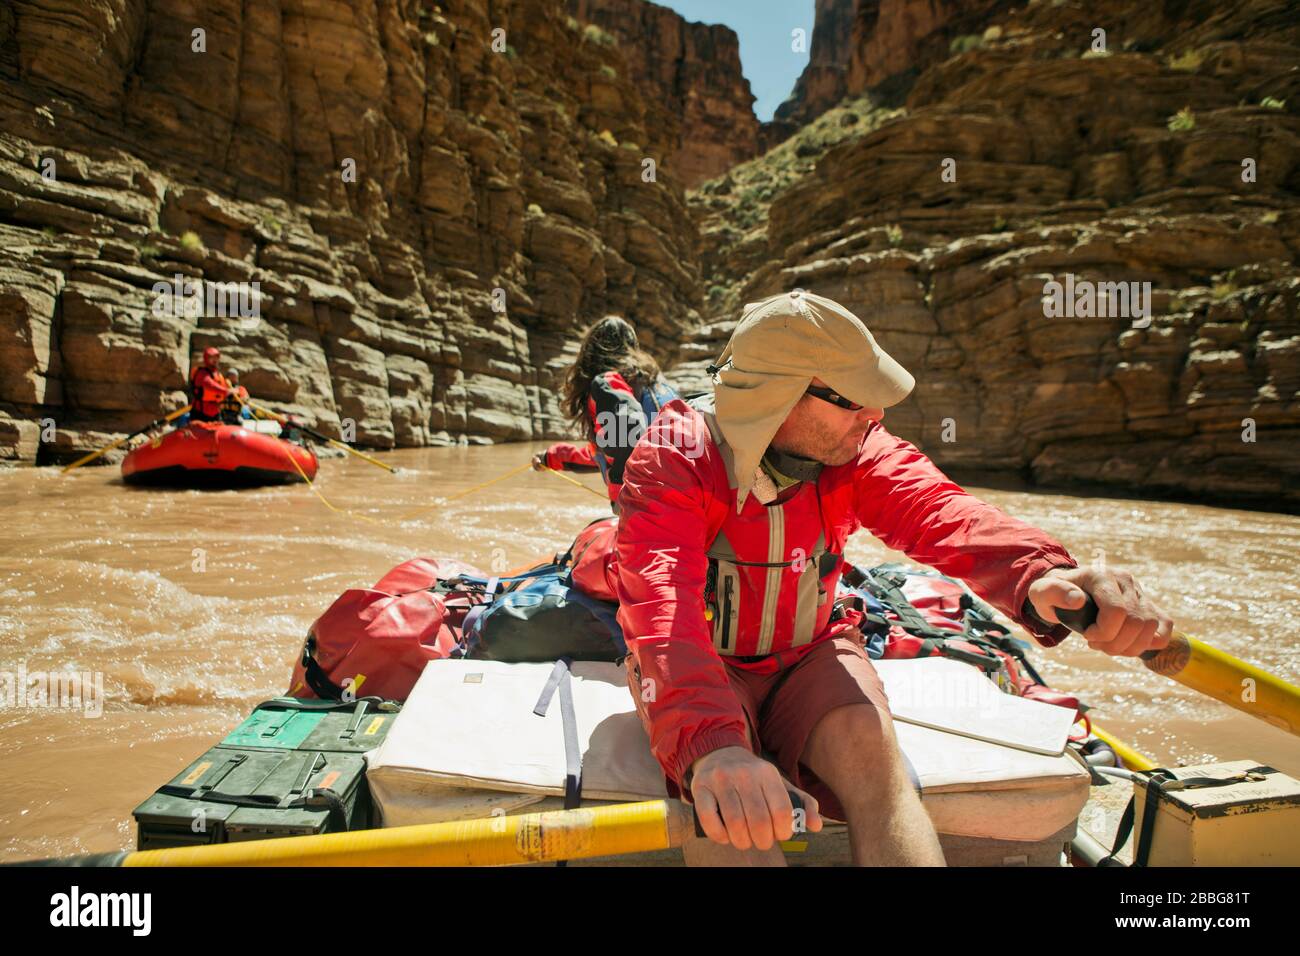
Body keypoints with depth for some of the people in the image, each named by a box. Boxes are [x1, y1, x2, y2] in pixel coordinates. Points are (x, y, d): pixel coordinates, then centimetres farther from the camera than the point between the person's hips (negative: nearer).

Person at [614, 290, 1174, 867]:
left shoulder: (855, 451, -11)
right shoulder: (673, 459, -24)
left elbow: (938, 513, -31)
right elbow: (662, 601, -40)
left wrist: (1038, 573, -55)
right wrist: (712, 743, -58)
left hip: (807, 656, 3)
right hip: (702, 666, -3)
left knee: (868, 741, -29)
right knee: (723, 796, -35)